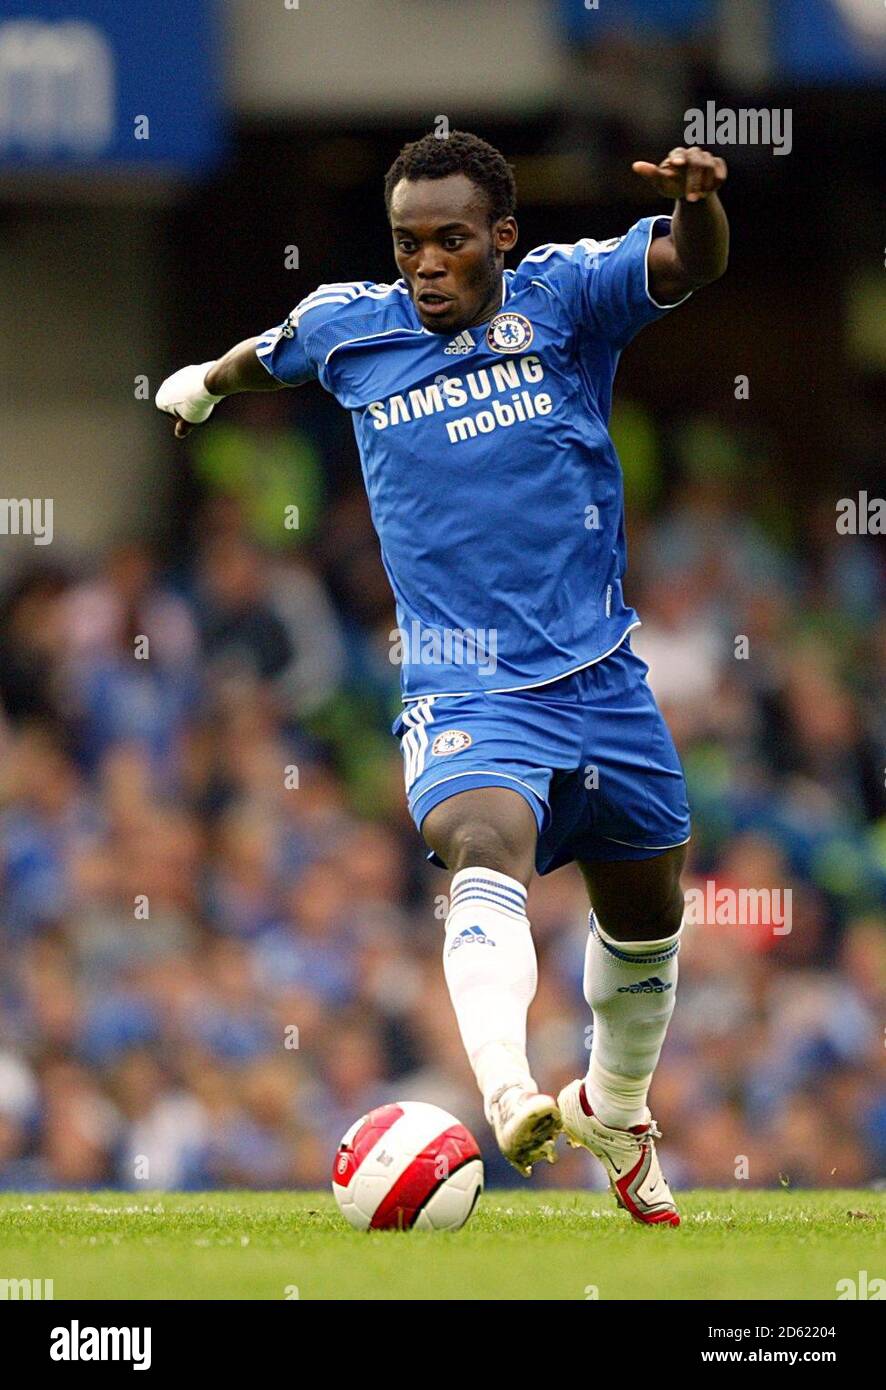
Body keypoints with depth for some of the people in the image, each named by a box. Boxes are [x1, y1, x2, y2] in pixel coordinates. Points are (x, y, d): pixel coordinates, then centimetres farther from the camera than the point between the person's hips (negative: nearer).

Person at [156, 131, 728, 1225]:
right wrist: (208, 381, 47)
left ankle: (614, 1112, 45)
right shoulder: (347, 328, 2)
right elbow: (270, 352, 26)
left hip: (600, 675, 2)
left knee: (645, 920, 16)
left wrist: (698, 200, -44)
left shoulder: (563, 295, -4)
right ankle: (508, 1096, -57)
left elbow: (686, 265, -21)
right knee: (485, 848, -32)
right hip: (461, 688, -2)